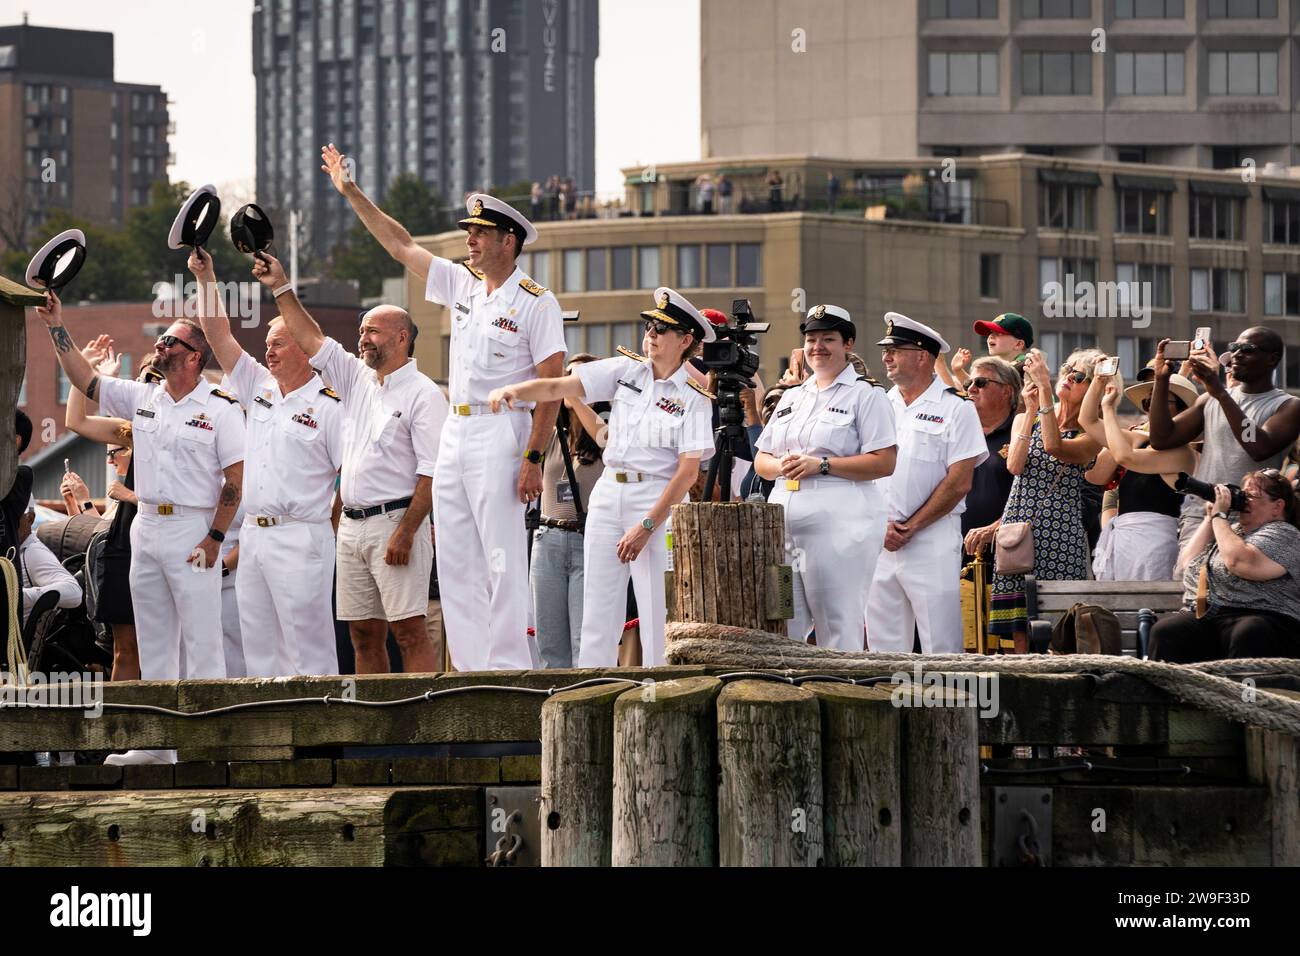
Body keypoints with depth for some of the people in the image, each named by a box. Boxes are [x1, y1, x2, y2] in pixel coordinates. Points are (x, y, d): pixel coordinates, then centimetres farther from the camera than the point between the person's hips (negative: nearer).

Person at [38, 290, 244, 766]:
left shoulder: (220, 409, -7)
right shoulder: (142, 398, 11)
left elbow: (236, 480, -9)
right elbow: (86, 382, 11)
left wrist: (214, 539, -14)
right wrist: (58, 329, 5)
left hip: (193, 529, -7)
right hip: (146, 527, 7)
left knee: (201, 638, -6)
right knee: (152, 638, 10)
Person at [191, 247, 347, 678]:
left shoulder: (328, 406, -5)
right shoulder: (259, 387, 14)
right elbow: (218, 335, 14)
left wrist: (332, 533, -12)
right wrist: (205, 277, 6)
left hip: (301, 539, -7)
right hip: (253, 535, 7)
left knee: (307, 646, -8)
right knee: (259, 647, 8)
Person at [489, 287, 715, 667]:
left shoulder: (693, 398, -5)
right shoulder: (625, 371, 7)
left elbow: (688, 471, -10)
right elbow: (558, 387, 2)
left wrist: (647, 526, -17)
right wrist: (515, 390, -19)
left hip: (657, 497, -5)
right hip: (608, 493, 5)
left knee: (656, 609, -8)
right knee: (598, 604, 4)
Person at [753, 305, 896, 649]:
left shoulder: (865, 395, 1)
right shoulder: (791, 398, 22)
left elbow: (884, 463, -9)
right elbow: (760, 461, 22)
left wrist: (822, 465, -14)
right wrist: (780, 465, -2)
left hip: (838, 526, -6)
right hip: (784, 524, 7)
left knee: (839, 631, -7)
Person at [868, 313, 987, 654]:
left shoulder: (955, 409, -1)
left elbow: (959, 482, -7)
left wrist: (911, 527, -10)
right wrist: (881, 525, -4)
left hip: (933, 539, -5)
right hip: (879, 542, 5)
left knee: (941, 645, -7)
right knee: (883, 643, 5)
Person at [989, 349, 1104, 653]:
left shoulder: (1091, 435, 1)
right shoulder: (1024, 420, 14)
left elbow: (1054, 447, -19)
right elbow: (1014, 465, -3)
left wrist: (1045, 387, -20)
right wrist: (1032, 410, -5)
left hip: (1061, 533, -3)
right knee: (1019, 625, -1)